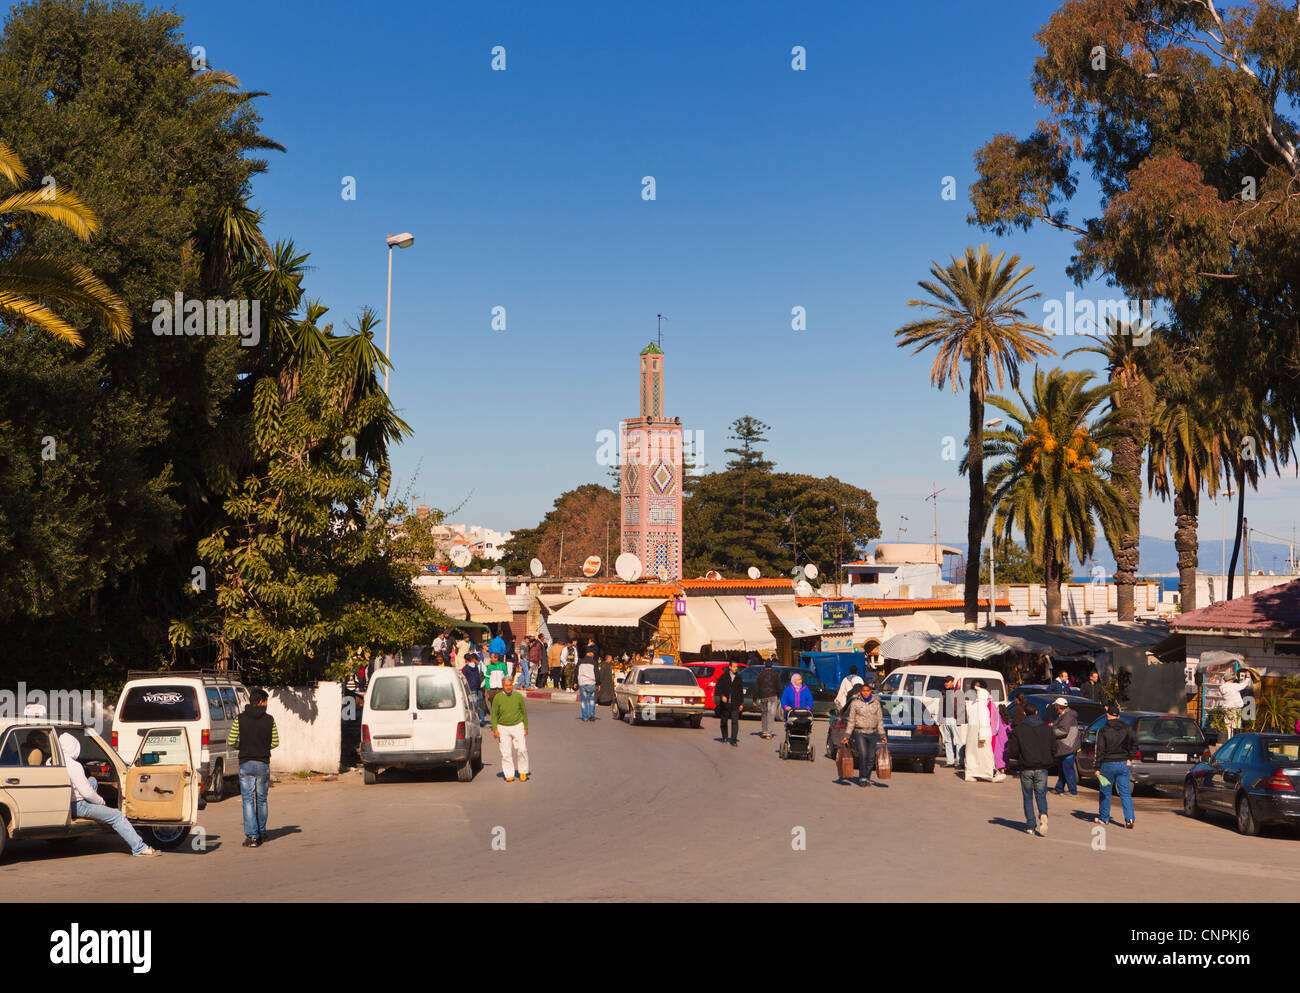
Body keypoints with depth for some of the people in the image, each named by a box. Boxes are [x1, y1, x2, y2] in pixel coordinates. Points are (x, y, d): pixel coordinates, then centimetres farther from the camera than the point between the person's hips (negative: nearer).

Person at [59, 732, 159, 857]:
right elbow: (86, 792, -23)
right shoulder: (74, 766, -23)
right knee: (117, 816, -7)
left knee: (92, 781, 30)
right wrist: (102, 802, -4)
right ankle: (139, 848, -11)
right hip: (78, 806, -9)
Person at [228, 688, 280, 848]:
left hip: (246, 764, -1)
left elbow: (230, 742, -4)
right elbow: (275, 743, 3)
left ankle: (252, 836, -9)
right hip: (263, 764, 1)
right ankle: (261, 832, 25)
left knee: (248, 800, -1)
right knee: (261, 800, 15)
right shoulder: (269, 720, -1)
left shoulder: (240, 719, -3)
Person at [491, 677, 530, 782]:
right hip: (503, 728, 0)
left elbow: (524, 713, 10)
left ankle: (523, 773, 6)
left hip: (517, 726, 0)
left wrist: (526, 728, 8)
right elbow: (494, 715, 3)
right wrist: (495, 729, -6)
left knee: (522, 750, -9)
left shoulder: (518, 696, 2)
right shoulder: (497, 698, -1)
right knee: (506, 753, -1)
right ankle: (509, 775, 7)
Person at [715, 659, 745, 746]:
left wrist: (741, 703, 12)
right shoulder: (723, 677, 3)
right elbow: (718, 687, 0)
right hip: (725, 703, 0)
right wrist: (722, 696, -16)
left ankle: (734, 740, -11)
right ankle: (724, 737, 28)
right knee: (723, 721, 10)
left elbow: (741, 691, 15)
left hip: (735, 704, 0)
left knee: (735, 721, -11)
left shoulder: (739, 678, 9)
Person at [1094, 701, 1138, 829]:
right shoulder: (1126, 728, 2)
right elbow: (1134, 742, -6)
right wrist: (1130, 758, 3)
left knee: (1105, 792, 12)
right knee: (1125, 793, 4)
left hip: (1108, 764, -3)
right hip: (1124, 764, 3)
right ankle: (1129, 819, -9)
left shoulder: (1103, 730, -8)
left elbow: (1100, 751, -9)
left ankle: (1104, 818, 22)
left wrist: (1098, 768, -7)